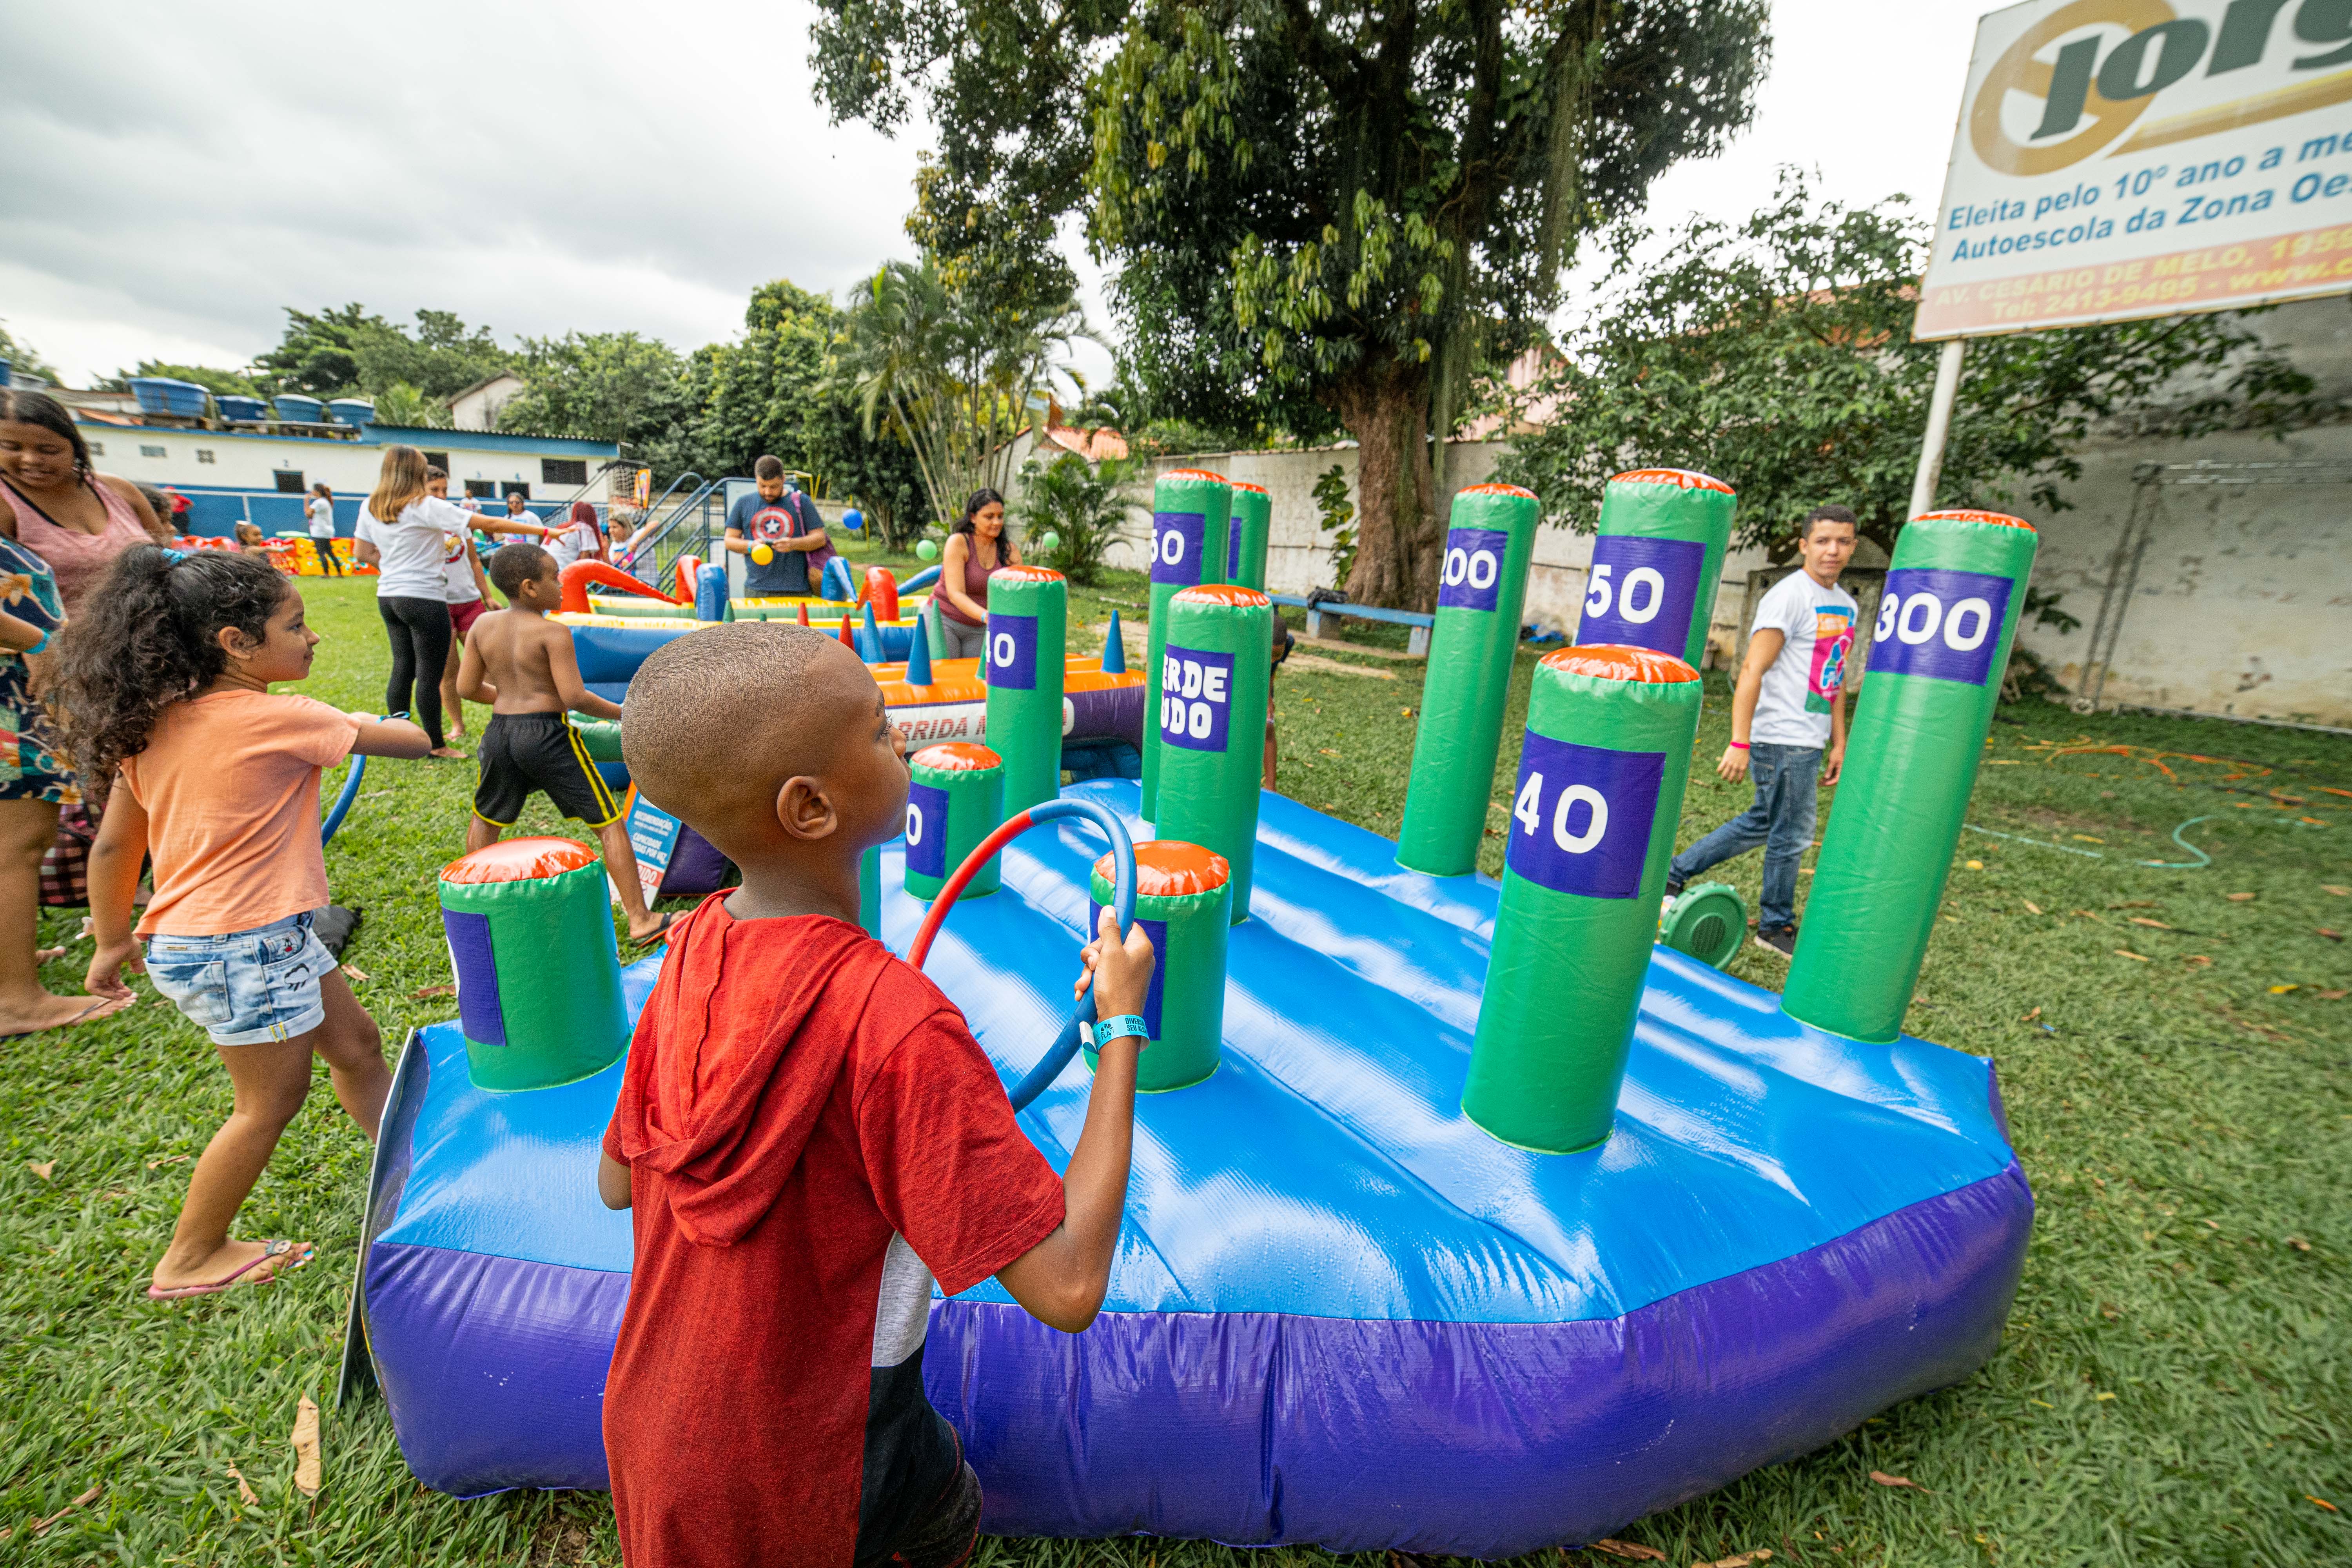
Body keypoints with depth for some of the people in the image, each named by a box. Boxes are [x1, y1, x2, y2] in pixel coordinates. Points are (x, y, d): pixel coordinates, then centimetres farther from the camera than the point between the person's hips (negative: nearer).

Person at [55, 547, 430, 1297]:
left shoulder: (154, 722, 4)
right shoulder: (279, 718, -20)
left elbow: (113, 846, 9)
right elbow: (412, 741, -11)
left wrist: (115, 940, 18)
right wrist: (369, 725, 12)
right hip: (240, 947, -9)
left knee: (355, 1044, 18)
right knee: (272, 1099, 9)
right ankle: (191, 1258, 26)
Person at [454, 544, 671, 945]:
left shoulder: (483, 625, 4)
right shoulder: (553, 632, -13)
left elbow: (466, 687, 9)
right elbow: (574, 697, -19)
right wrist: (620, 712, -5)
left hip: (500, 731, 6)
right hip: (547, 733, -6)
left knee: (486, 818, 30)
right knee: (610, 823, 0)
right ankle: (640, 919, -2)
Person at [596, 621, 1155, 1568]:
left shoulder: (695, 947, -13)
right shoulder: (897, 1026, -36)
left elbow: (618, 1183, 1)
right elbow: (1068, 1289, -32)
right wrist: (1122, 1025, -27)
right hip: (802, 1473, -5)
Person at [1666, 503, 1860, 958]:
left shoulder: (1846, 605, 15)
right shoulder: (1789, 596, -12)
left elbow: (1835, 680, 21)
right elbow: (1752, 671, -18)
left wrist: (1839, 743, 19)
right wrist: (1739, 743, -23)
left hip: (1810, 742, 9)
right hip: (1782, 739, -9)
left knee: (1763, 823, 16)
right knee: (1792, 835, 2)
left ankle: (1676, 873, 26)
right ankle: (1776, 925, 21)